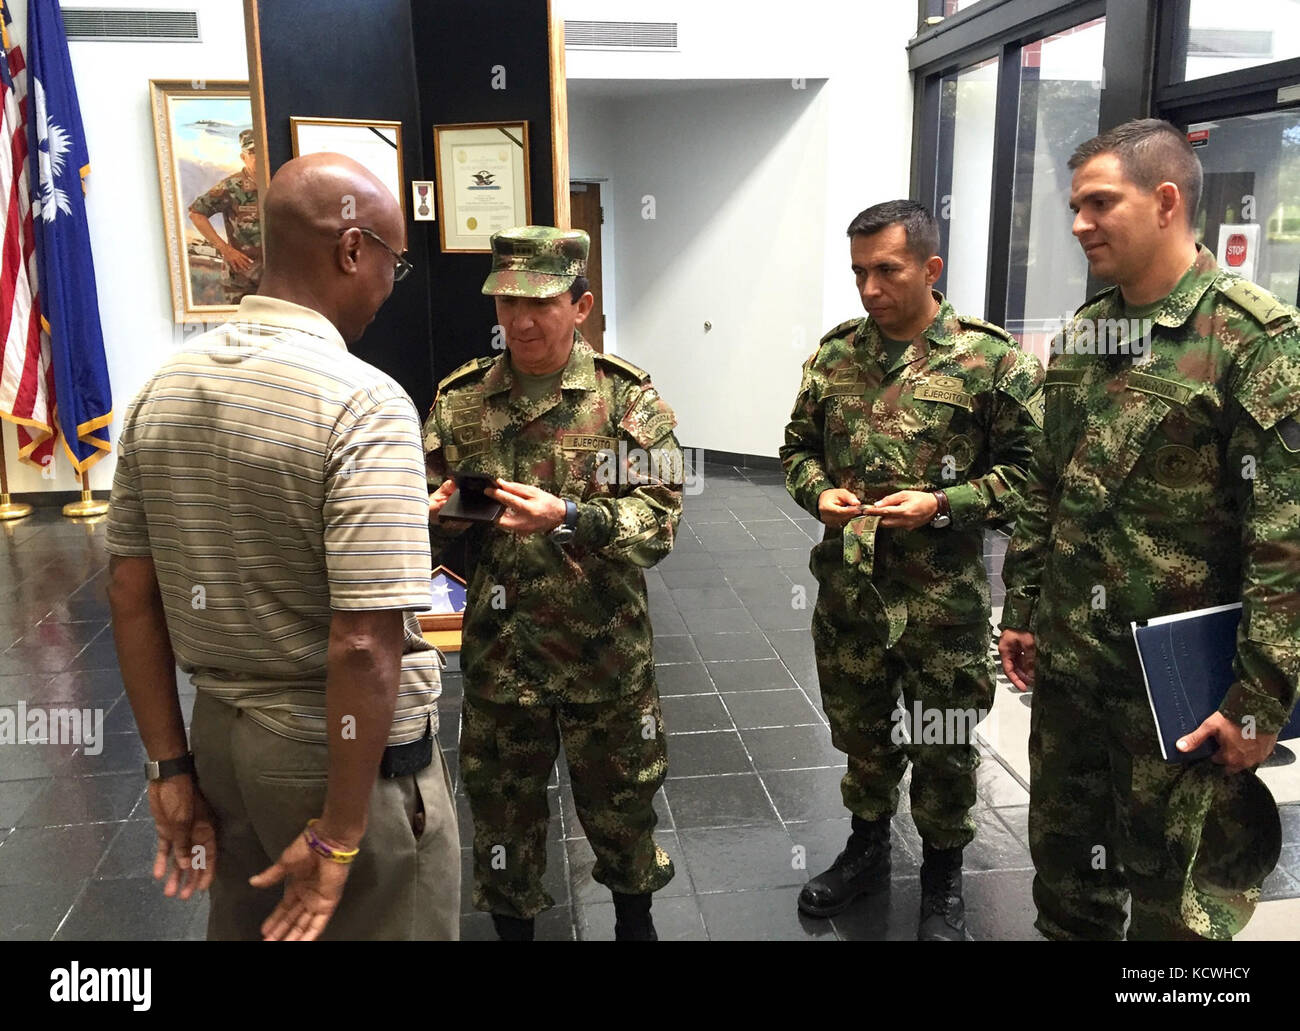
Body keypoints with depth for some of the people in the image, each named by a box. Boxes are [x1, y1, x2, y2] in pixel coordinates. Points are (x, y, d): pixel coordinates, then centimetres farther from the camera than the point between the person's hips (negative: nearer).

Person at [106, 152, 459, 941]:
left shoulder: (163, 391, 1)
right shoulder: (363, 402, -21)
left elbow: (131, 598, 4)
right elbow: (363, 647, -26)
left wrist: (171, 766, 10)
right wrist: (340, 836, -17)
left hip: (221, 735, 7)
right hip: (342, 749, -6)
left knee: (250, 923, 25)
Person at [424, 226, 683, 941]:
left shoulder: (628, 397, -7)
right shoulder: (459, 400, 0)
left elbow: (658, 521, -16)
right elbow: (433, 517, 6)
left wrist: (567, 517, -32)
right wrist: (429, 513, -18)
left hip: (606, 646, -1)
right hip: (498, 648, 2)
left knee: (619, 794, 17)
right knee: (502, 801, 16)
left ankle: (633, 917, 45)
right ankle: (511, 925, 41)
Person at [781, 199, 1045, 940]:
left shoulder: (991, 357, -9)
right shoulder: (834, 354, 4)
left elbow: (1027, 469, -8)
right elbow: (798, 447, 12)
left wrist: (941, 505, -20)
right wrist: (819, 493, -8)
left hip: (944, 598, -3)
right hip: (847, 589, 4)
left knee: (944, 743, 13)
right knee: (860, 729, 20)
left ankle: (944, 877, 35)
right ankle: (868, 849, 43)